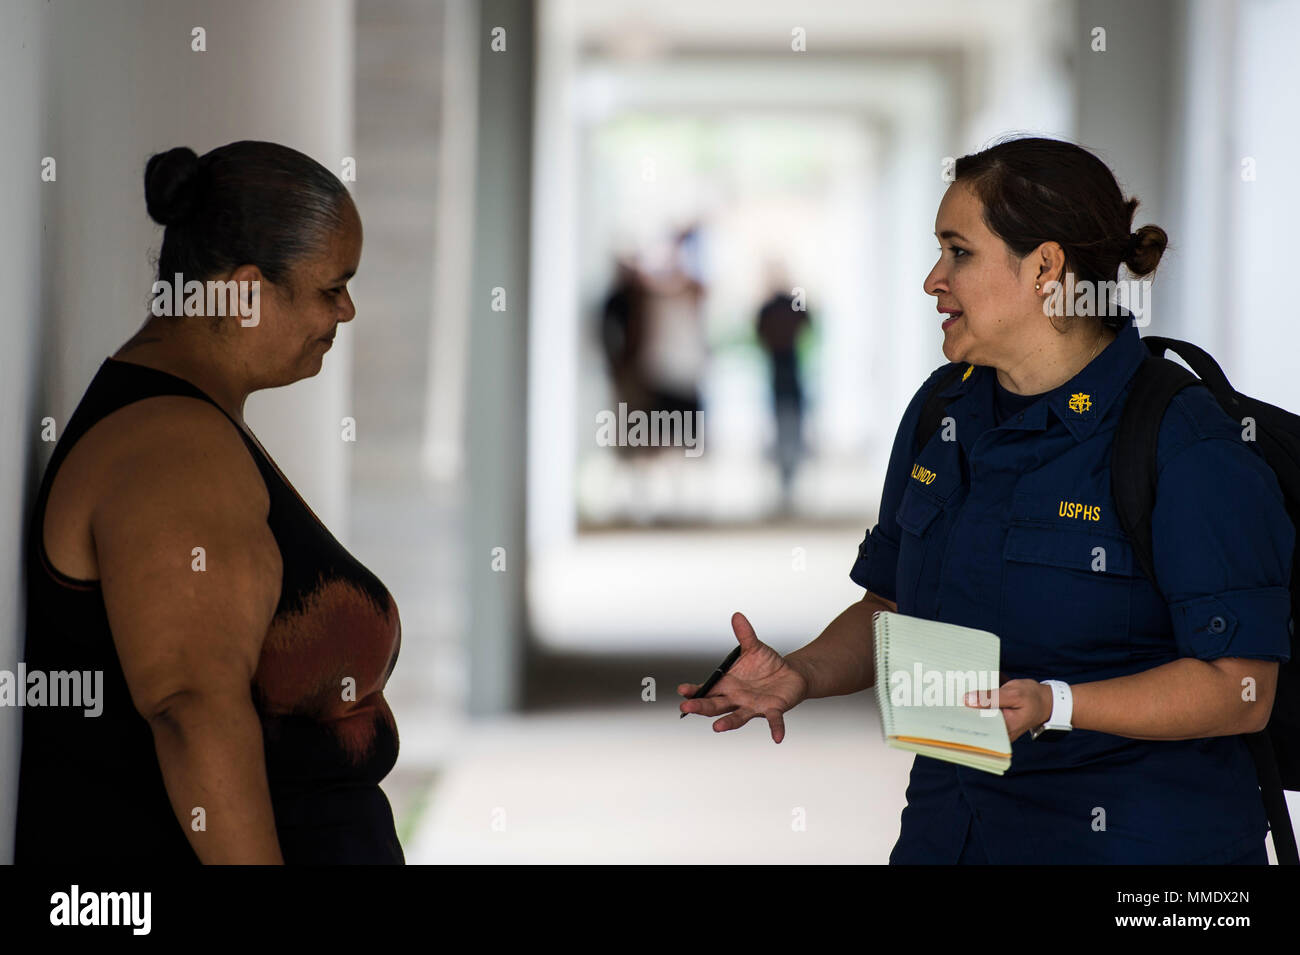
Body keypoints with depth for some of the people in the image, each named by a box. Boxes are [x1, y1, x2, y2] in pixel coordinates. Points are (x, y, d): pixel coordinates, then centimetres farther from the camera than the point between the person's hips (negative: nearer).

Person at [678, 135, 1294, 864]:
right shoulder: (943, 408, 8)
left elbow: (1241, 690, -18)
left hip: (1135, 839, -6)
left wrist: (1054, 706, -29)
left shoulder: (1187, 447, -15)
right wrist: (800, 676, -4)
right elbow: (894, 609, 15)